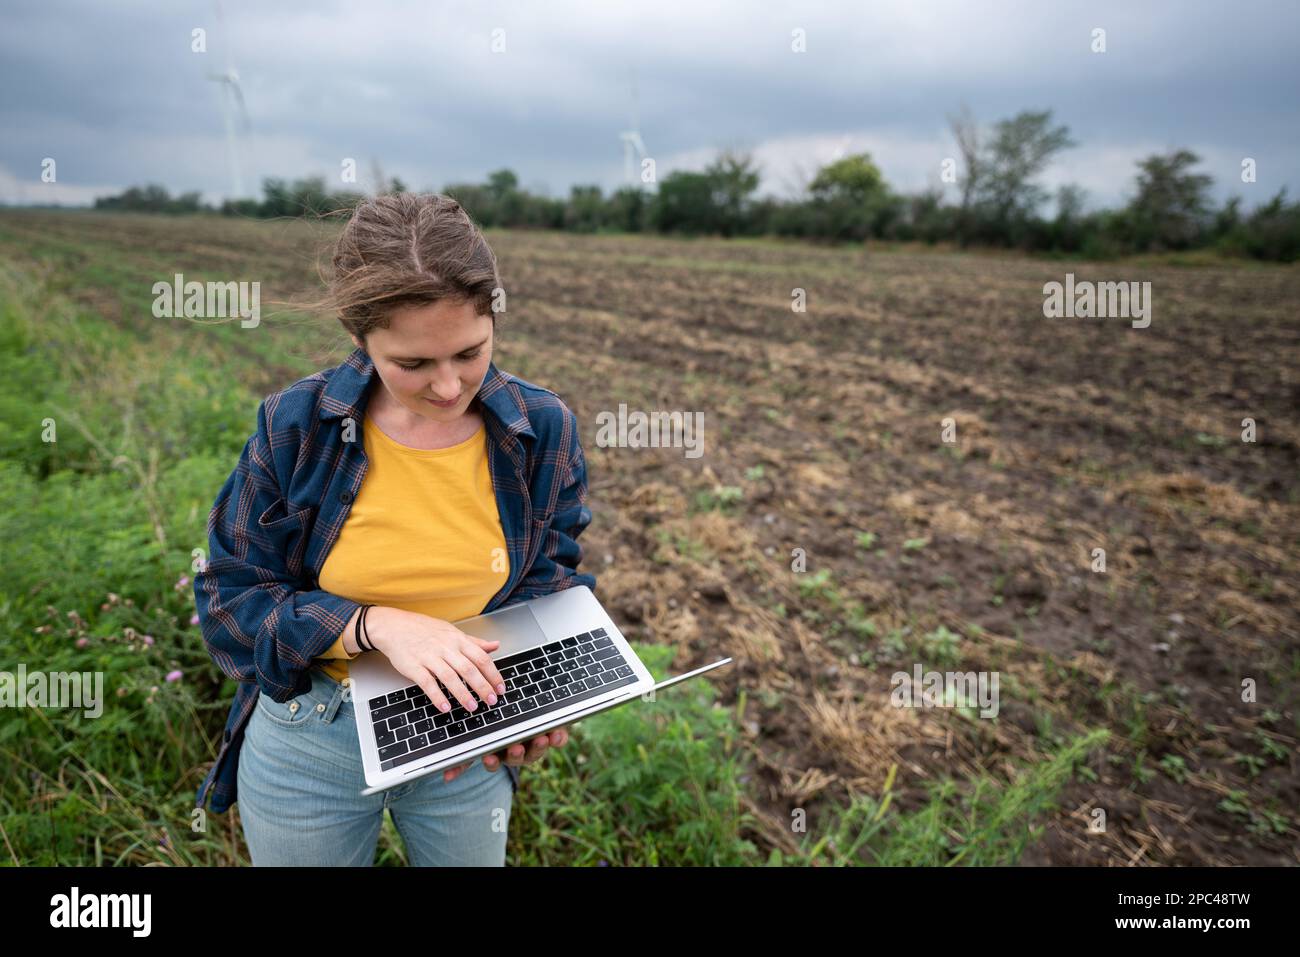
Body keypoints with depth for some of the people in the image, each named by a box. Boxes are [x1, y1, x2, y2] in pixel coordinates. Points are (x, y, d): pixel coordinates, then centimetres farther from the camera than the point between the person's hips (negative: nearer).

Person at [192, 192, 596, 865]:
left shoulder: (543, 428, -13)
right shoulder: (296, 426, -17)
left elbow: (549, 582, -3)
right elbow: (230, 599, -13)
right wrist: (376, 626, -29)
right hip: (309, 744, -1)